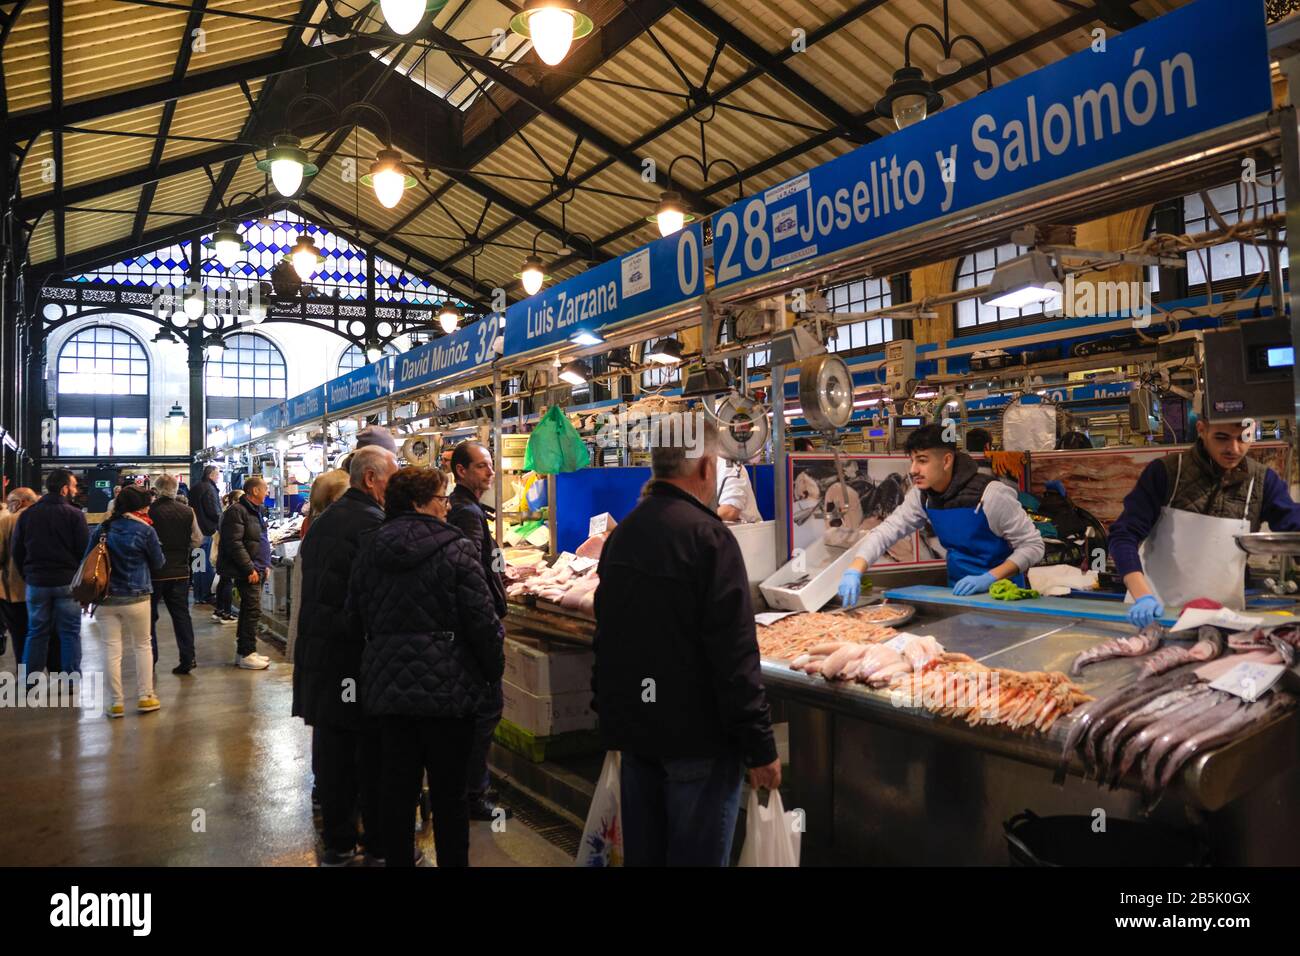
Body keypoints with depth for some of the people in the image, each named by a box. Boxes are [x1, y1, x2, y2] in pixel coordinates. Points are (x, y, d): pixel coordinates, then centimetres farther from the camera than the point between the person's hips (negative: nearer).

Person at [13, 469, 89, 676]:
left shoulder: (27, 514, 3)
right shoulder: (74, 514, -10)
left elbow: (16, 551, 6)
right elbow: (85, 549, -11)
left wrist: (28, 575, 15)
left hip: (36, 582, 4)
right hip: (67, 582, -3)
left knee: (36, 633, 12)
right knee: (70, 633, 4)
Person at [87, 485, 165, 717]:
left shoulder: (102, 529, 4)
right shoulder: (145, 530, -8)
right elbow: (158, 563, 0)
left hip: (105, 598, 3)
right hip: (135, 598, -3)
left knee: (112, 649, 6)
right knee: (142, 646, 13)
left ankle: (116, 703, 9)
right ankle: (145, 697, 15)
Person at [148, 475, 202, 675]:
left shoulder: (149, 511, -13)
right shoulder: (188, 511, -3)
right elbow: (197, 540, 4)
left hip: (154, 571, -3)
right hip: (180, 571, 3)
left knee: (149, 615, 11)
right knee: (181, 614, 9)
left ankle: (150, 660, 14)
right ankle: (187, 659, 6)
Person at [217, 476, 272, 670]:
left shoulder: (255, 511, 18)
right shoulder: (236, 511, -14)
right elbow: (234, 544, -21)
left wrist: (265, 565, 16)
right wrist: (250, 569, -21)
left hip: (256, 570, 10)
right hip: (247, 572, -10)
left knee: (248, 611, 14)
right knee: (253, 611, -9)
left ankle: (243, 651, 22)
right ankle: (246, 655, -2)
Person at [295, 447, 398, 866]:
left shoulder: (321, 523, 11)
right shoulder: (374, 525, -16)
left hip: (318, 653, 8)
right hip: (358, 655, -8)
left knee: (331, 749, 13)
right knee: (374, 752, 5)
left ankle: (338, 842, 23)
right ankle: (380, 840, 16)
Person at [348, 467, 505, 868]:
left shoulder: (369, 550, 4)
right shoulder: (456, 549, -12)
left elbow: (355, 614, 12)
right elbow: (482, 620, -13)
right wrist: (494, 672, 1)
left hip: (387, 686, 5)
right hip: (447, 686, -5)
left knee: (398, 787, 14)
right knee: (448, 791, 6)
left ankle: (397, 858, 24)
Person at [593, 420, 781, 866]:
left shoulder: (620, 535, 7)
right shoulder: (708, 536, -18)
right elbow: (735, 656, -21)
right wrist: (760, 746, -14)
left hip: (632, 730, 7)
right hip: (697, 736, -7)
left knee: (642, 851, 18)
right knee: (697, 855, 5)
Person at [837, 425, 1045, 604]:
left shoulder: (989, 494, -21)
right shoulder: (922, 495, -4)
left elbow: (1033, 545, -16)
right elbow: (887, 530, -8)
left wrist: (989, 578, -27)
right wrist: (854, 570, -24)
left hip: (1001, 591, -5)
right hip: (960, 590, 5)